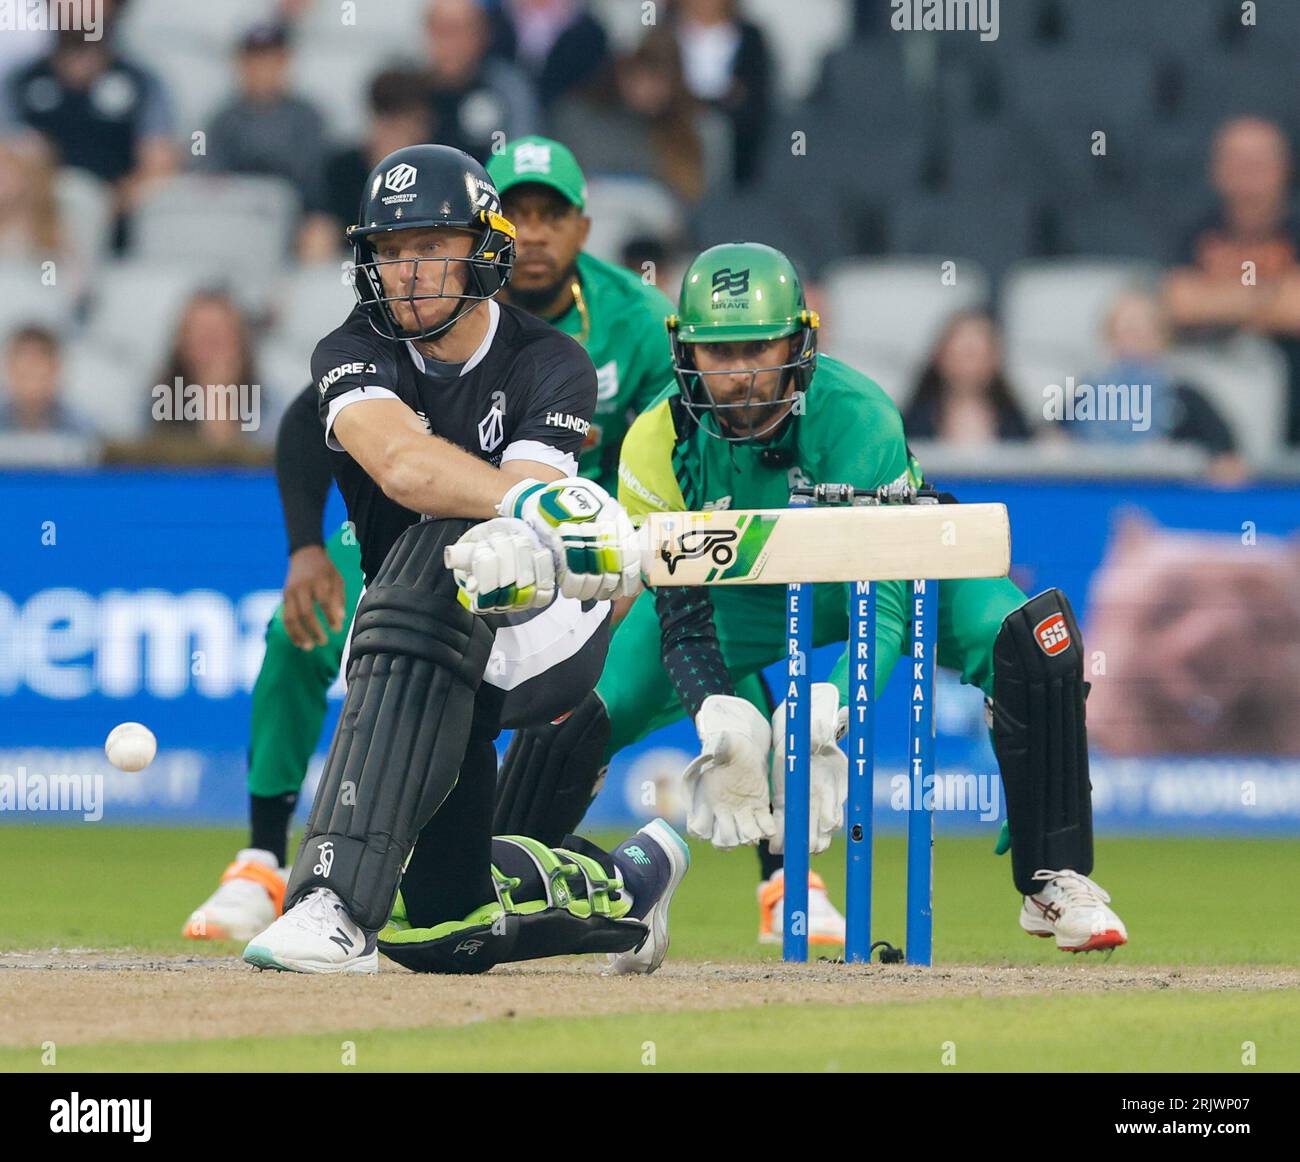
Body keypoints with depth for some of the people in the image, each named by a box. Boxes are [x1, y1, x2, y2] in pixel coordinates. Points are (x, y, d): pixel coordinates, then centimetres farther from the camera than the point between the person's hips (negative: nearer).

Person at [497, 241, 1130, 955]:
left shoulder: (858, 418, -35)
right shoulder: (658, 444, -27)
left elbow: (886, 606, -37)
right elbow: (683, 624, -24)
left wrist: (825, 712, -56)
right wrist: (720, 720, -46)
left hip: (884, 570, -2)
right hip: (739, 589, 2)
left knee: (1033, 640, -29)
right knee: (573, 713, -15)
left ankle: (1057, 882, -17)